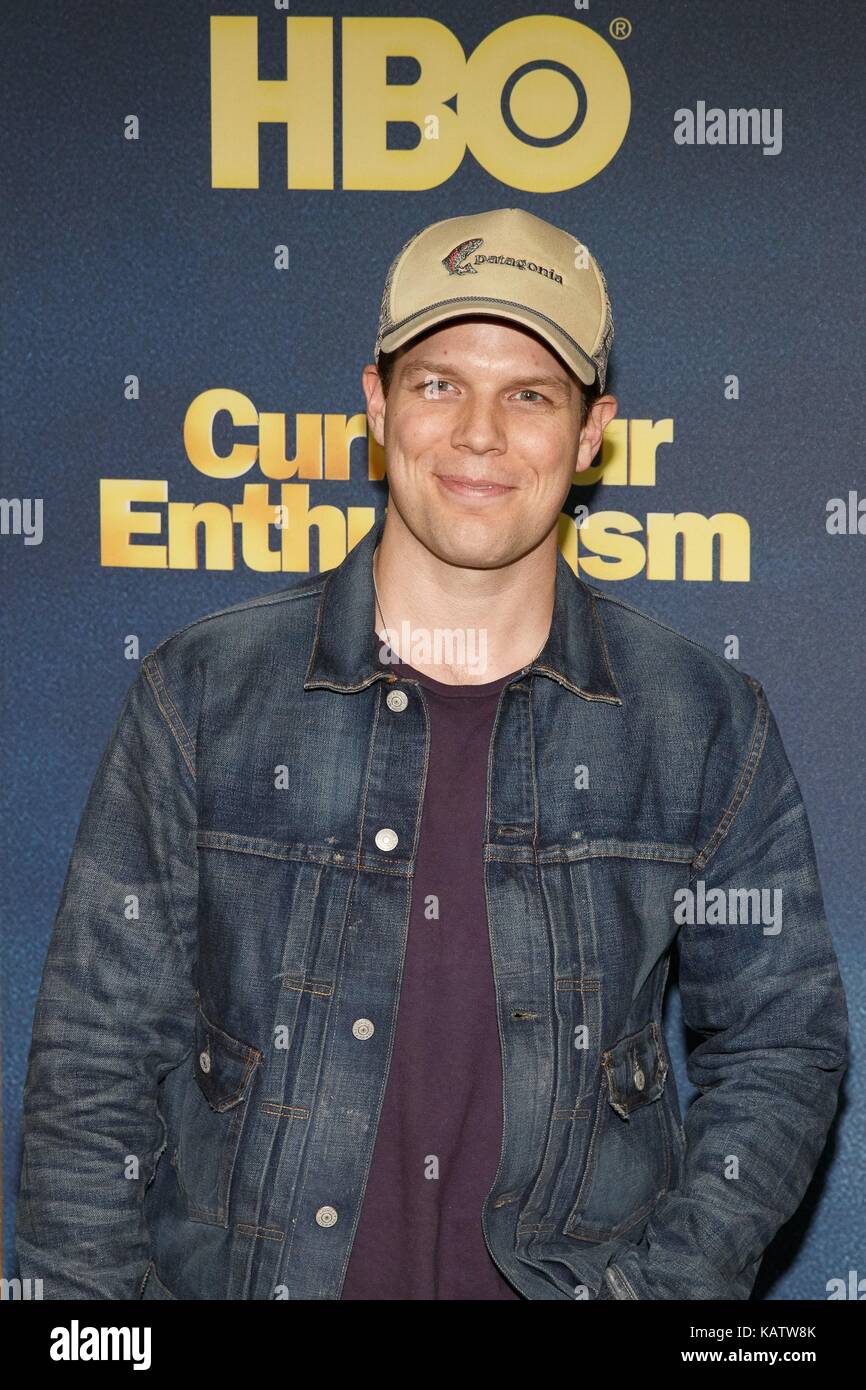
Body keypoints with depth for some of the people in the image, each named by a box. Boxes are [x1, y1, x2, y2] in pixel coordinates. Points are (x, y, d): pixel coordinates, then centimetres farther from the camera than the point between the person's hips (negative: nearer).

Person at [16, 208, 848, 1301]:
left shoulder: (704, 724, -4)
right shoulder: (202, 695, -6)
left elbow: (784, 1038, 3)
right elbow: (97, 1065, -3)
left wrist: (671, 1281, -9)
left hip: (574, 1275, 0)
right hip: (243, 1274, 0)